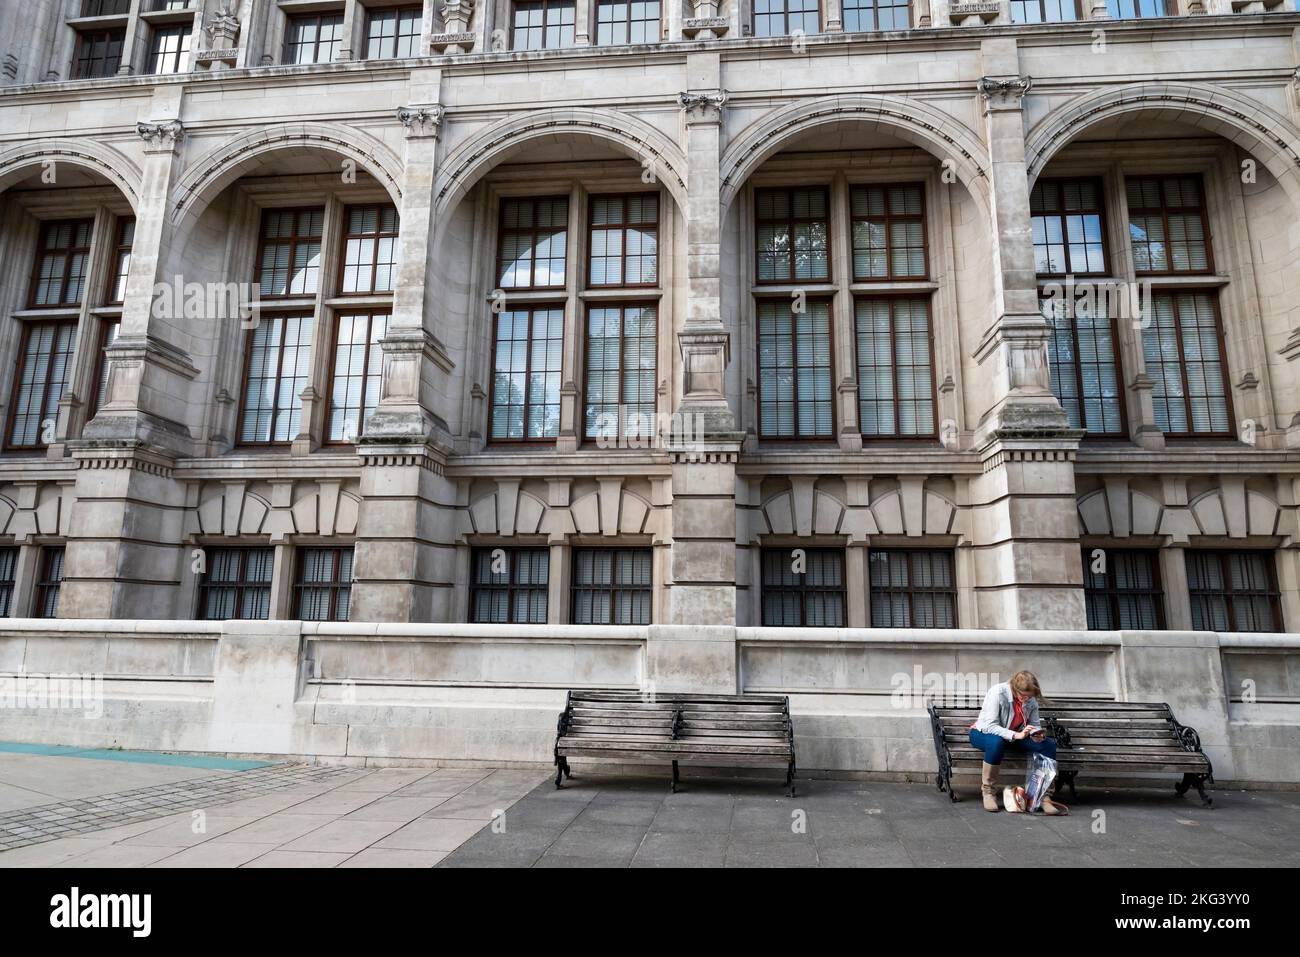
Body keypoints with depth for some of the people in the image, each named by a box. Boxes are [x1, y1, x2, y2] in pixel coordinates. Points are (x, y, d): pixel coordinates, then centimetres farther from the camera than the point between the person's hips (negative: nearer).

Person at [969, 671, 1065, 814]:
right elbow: (990, 726, -29)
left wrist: (1037, 734, -21)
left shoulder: (1031, 699, -8)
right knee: (997, 742, -42)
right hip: (983, 733, -6)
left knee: (1049, 744, -16)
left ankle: (1044, 796, -10)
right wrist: (1016, 735, -41)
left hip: (1015, 736, 6)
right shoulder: (997, 692, -26)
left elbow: (1034, 724, 3)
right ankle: (988, 791, -23)